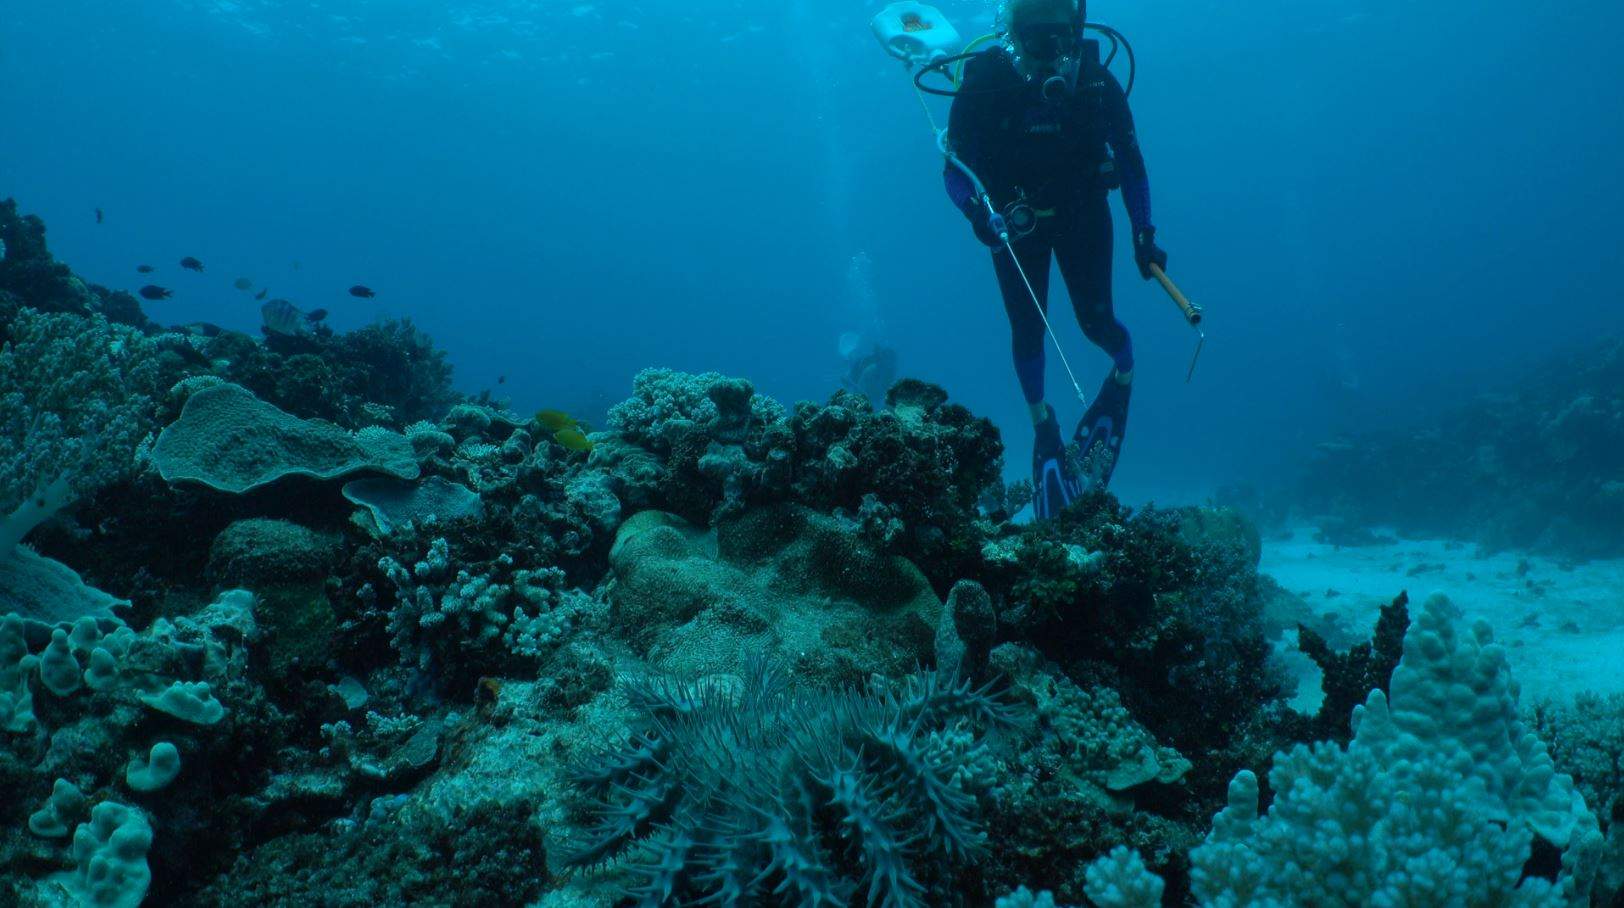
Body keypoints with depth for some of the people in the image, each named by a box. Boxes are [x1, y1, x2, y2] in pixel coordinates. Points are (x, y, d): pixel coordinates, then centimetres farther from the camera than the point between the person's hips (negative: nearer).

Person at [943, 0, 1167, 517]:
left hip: (1082, 213, 0)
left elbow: (1130, 159, -8)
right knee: (1027, 327, 1)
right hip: (1016, 220, 0)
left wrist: (1144, 232, -13)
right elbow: (955, 170, -18)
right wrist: (977, 211, -38)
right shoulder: (983, 83, -22)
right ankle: (1044, 428, 19)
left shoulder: (1096, 80, -19)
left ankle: (1124, 368, 32)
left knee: (1096, 320, -4)